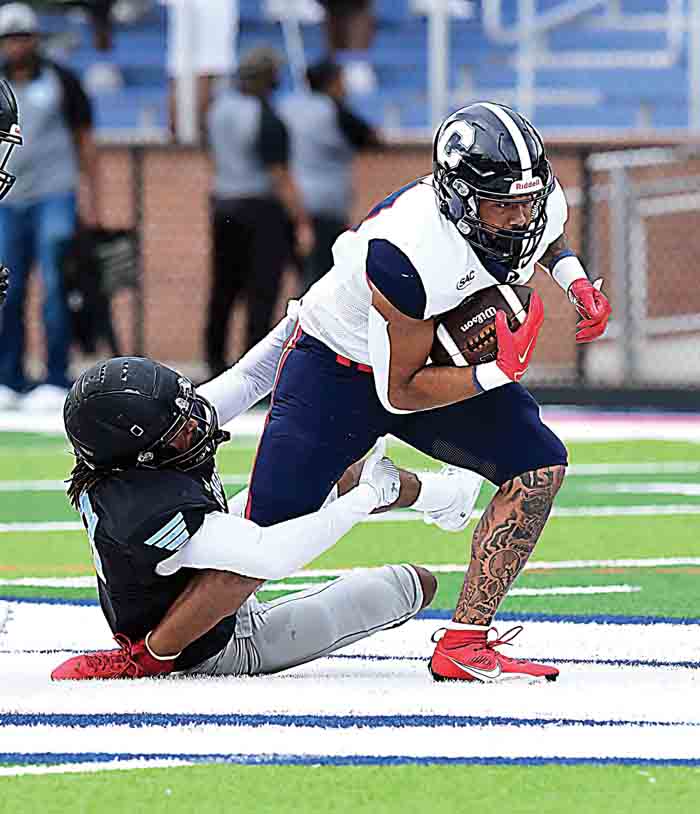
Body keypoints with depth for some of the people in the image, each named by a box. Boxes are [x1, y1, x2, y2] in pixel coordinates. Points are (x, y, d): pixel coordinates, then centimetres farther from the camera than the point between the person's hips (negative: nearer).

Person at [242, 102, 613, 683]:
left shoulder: (540, 203, -18)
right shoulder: (408, 255, -39)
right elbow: (399, 392, -28)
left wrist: (574, 279, -6)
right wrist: (496, 374, -37)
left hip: (443, 358, 6)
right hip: (339, 368, -6)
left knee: (540, 466, -16)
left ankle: (465, 645, -11)